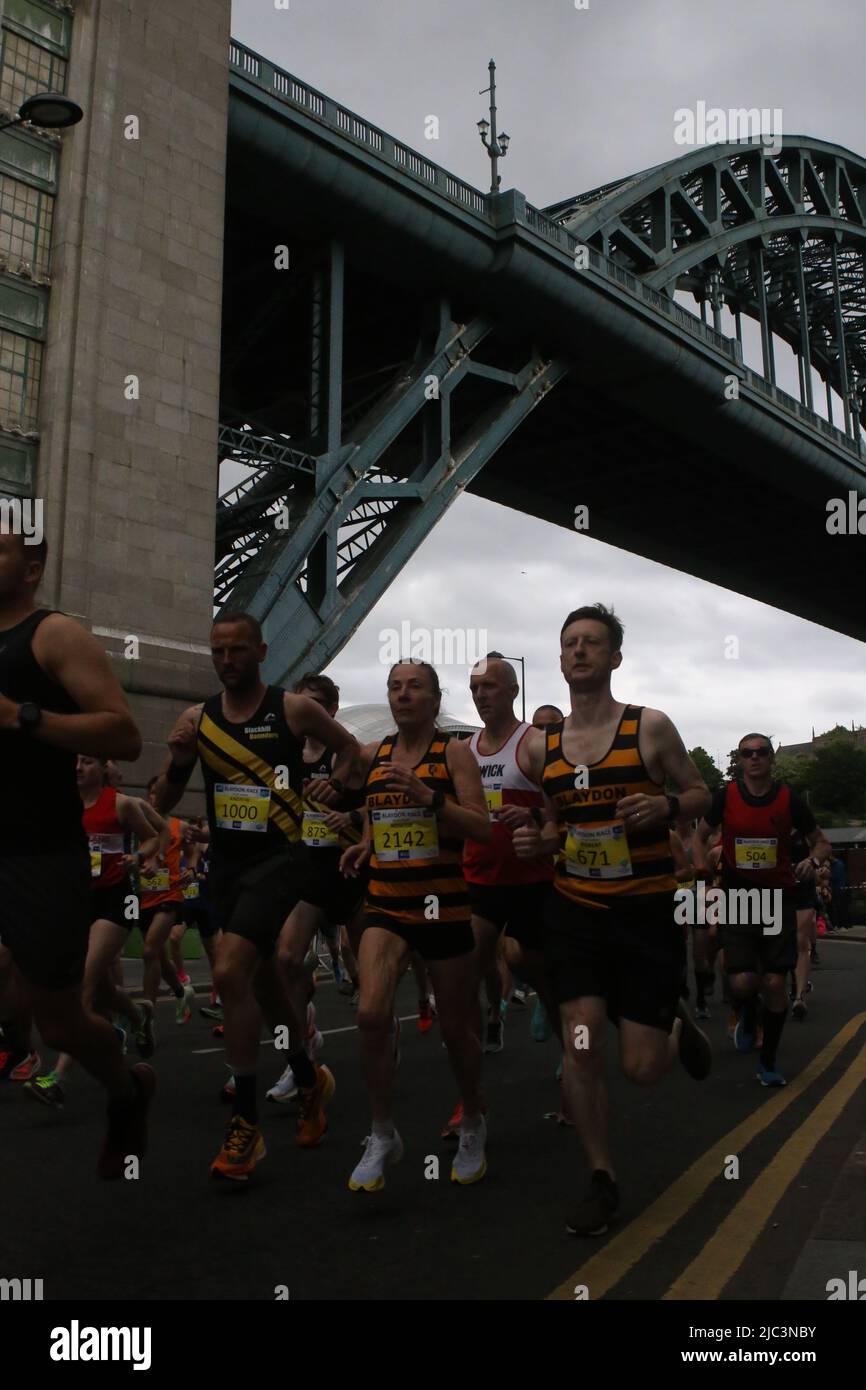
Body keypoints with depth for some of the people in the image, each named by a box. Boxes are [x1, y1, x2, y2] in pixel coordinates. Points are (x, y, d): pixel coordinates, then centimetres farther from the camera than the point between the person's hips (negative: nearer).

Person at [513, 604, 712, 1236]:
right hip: (575, 909, 3)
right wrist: (538, 841, -6)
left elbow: (702, 794, 3)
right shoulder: (543, 748, 4)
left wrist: (666, 806, -19)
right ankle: (603, 1180, 16)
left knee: (642, 1068, 0)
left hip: (647, 910, -2)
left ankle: (677, 1027, 37)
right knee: (581, 1046, -6)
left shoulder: (650, 727, -6)